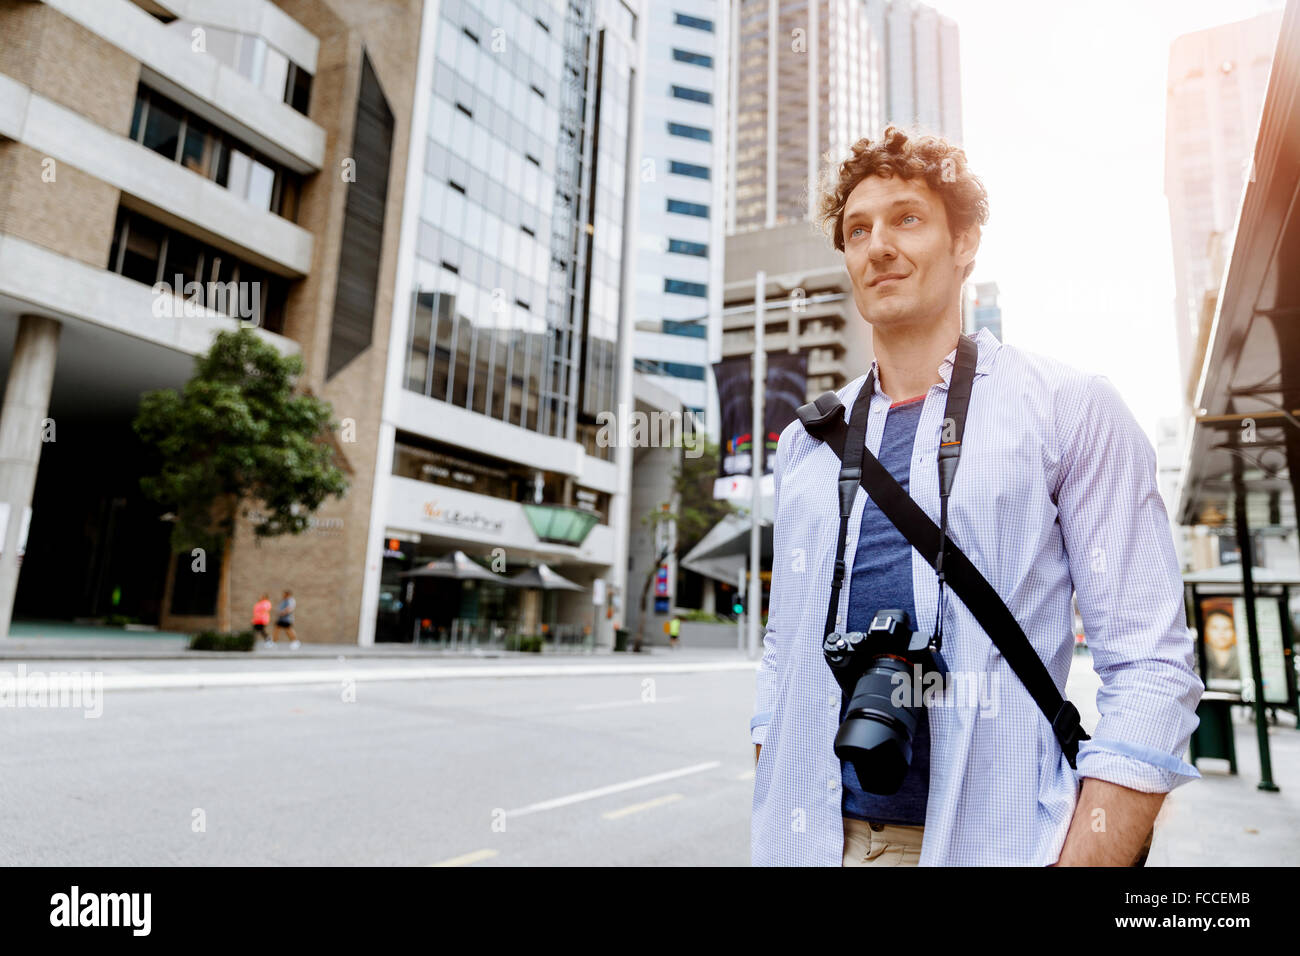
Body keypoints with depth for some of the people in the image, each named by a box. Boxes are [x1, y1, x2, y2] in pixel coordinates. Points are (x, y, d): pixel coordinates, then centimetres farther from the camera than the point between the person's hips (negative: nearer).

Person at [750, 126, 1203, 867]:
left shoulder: (1070, 409, -4)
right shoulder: (806, 443, 7)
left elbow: (1151, 666, -8)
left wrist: (1080, 858, -16)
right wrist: (774, 815, 4)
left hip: (992, 838, -3)